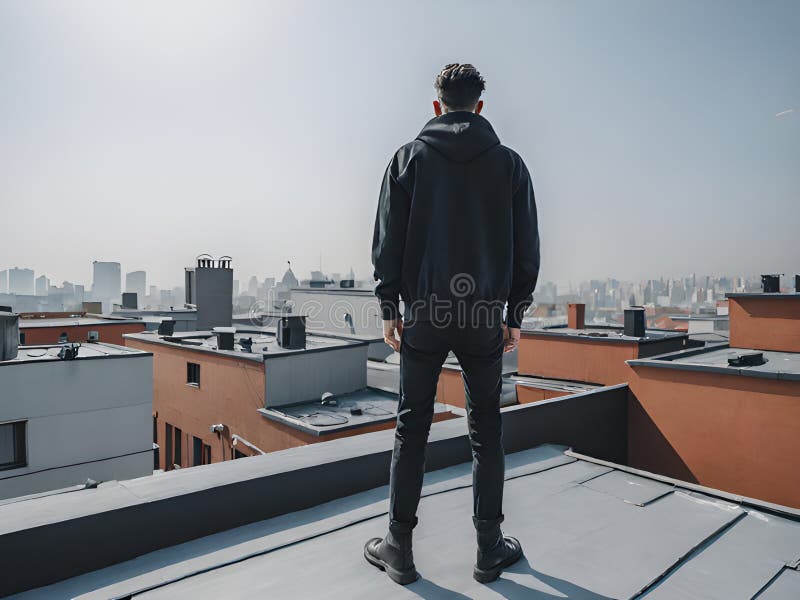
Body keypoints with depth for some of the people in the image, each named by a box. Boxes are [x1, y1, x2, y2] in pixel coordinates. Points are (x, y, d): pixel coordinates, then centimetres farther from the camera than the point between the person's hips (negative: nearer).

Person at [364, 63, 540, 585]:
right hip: (485, 316, 1)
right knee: (486, 433, 11)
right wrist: (515, 315, 9)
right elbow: (527, 249, 3)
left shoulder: (409, 158, 3)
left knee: (412, 430, 9)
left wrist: (390, 309, 4)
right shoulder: (509, 163, 5)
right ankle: (490, 550, 21)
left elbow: (387, 242, -1)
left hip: (423, 313, 0)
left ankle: (399, 549, 18)